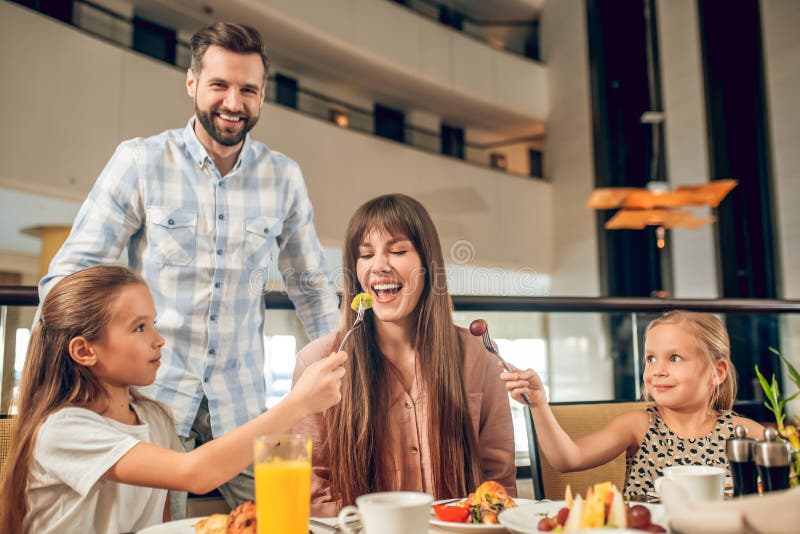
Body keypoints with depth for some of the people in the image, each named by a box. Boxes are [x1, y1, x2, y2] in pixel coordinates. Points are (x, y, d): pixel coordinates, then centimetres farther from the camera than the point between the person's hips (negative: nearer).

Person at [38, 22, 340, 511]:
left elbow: (311, 286, 11)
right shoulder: (140, 162, -4)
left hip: (242, 405, 2)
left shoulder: (284, 177, 2)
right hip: (152, 396, -1)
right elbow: (69, 274, -3)